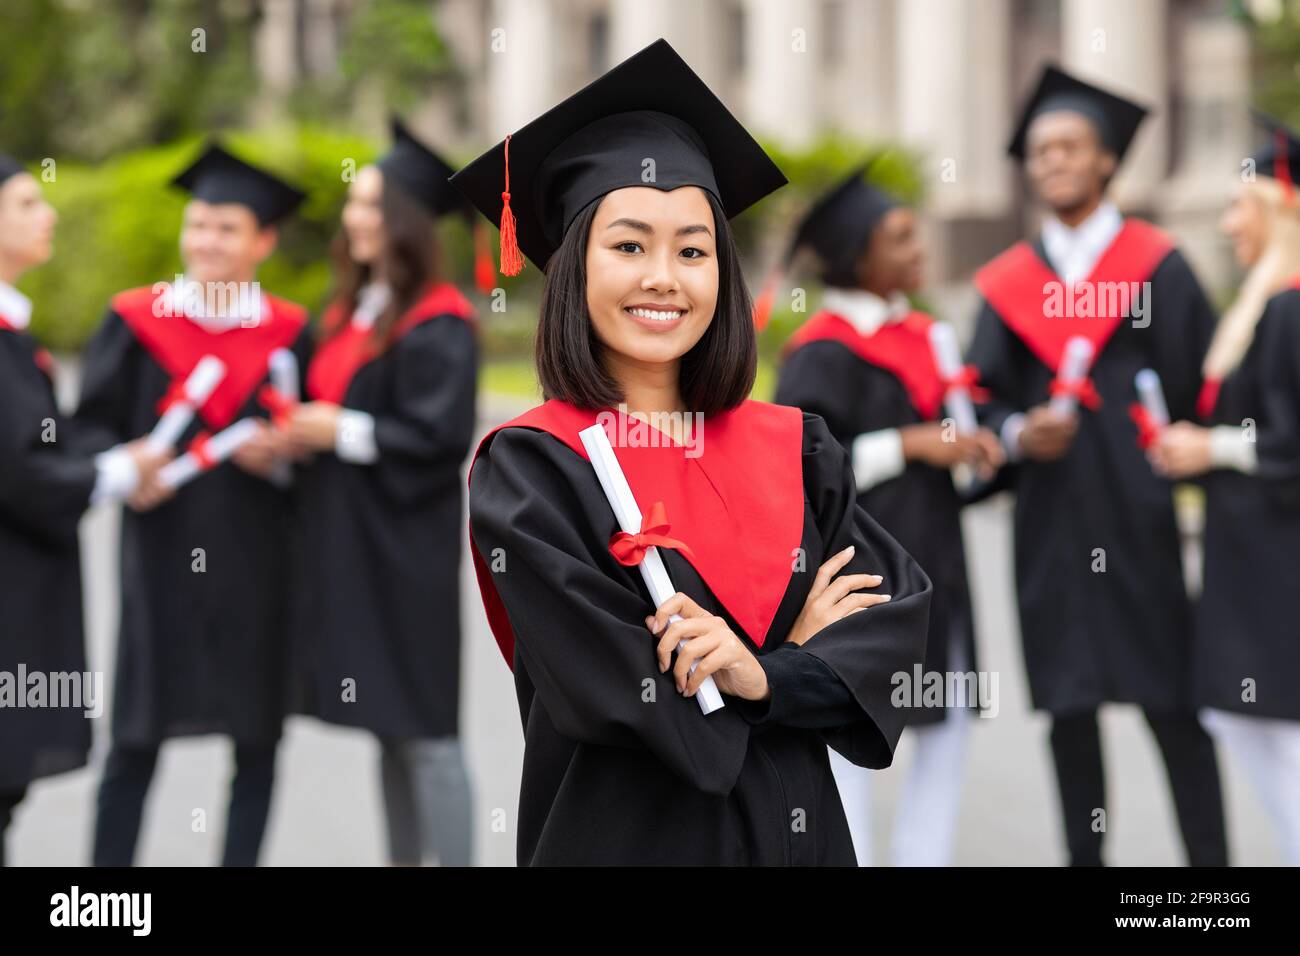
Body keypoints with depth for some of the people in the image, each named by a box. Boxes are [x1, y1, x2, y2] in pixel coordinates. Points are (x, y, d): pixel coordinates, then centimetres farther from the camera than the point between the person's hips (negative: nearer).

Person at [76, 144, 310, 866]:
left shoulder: (289, 333, 5)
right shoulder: (137, 321, 3)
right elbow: (91, 425, 1)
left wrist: (277, 455, -15)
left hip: (258, 560, 1)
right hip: (164, 554, -1)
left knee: (257, 738, 4)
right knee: (139, 738, 1)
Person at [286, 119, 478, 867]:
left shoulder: (439, 324, -13)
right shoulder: (353, 311, 13)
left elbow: (440, 438, -20)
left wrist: (342, 432, -17)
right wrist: (293, 430, 2)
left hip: (407, 550, -8)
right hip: (350, 544, 8)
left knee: (425, 733, -4)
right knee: (390, 729, 14)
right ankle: (404, 858, 23)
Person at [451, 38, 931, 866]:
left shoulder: (797, 451, 2)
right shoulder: (528, 470, -11)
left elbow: (901, 609, -5)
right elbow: (613, 687, -19)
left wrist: (765, 677, -21)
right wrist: (802, 653, -8)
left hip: (798, 825, 4)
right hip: (624, 831, -4)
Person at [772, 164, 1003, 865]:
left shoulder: (920, 334, 11)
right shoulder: (826, 352, -13)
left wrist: (970, 446, 0)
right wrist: (909, 444, -19)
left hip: (930, 564, 8)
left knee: (946, 733, 7)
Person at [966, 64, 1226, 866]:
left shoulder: (1158, 265, 3)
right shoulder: (1008, 282, 11)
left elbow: (1202, 381, 0)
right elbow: (986, 399, 8)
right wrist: (1017, 434, -11)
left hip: (1138, 509, -3)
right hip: (1050, 521, 3)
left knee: (1171, 703, -2)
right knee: (1068, 706, 5)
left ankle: (1209, 858, 5)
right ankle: (1084, 855, 13)